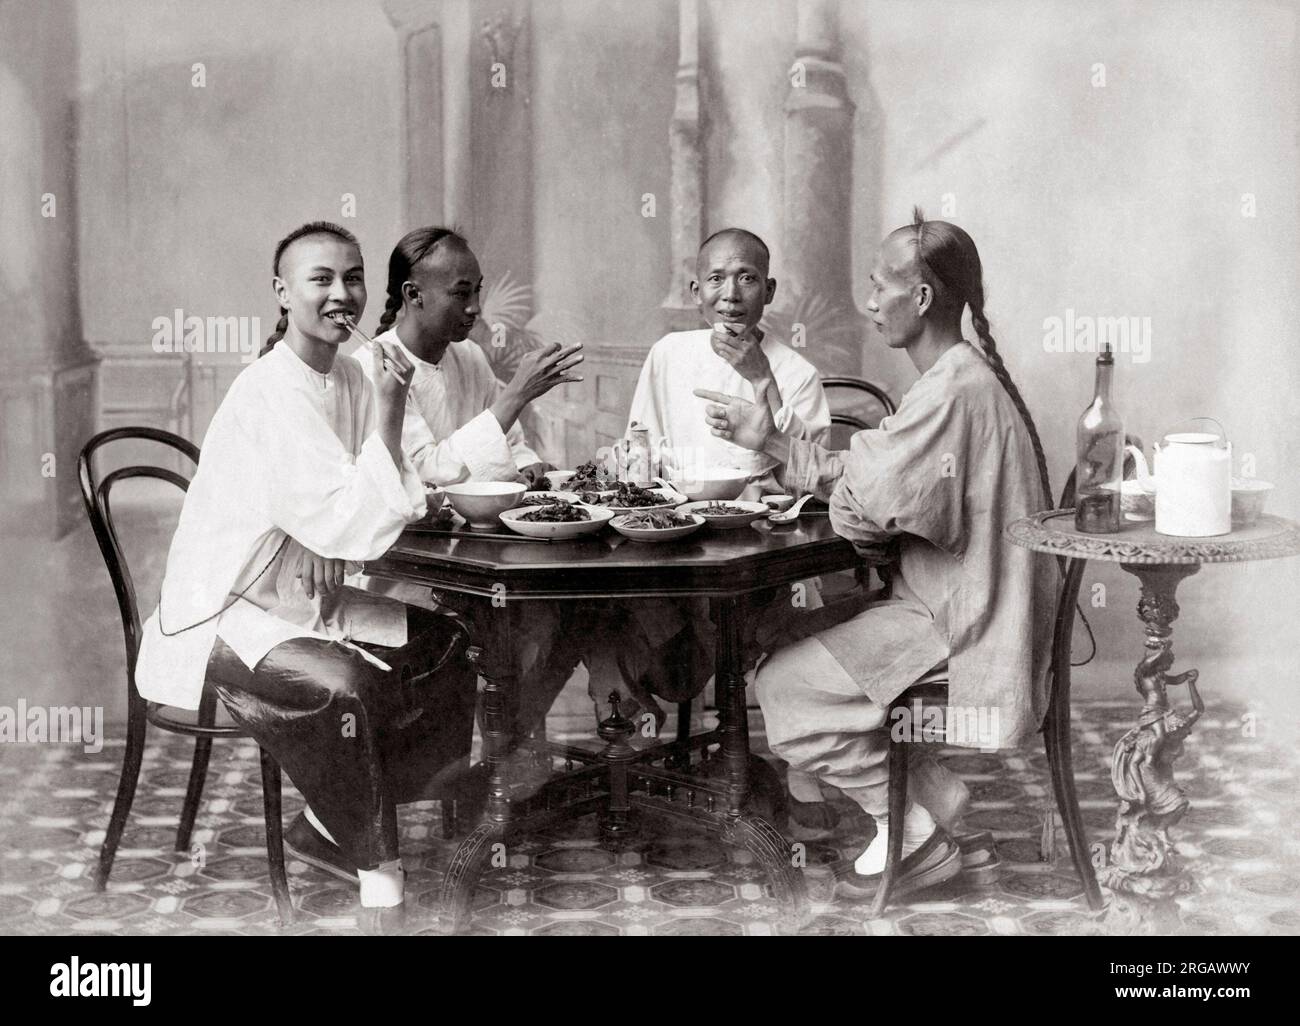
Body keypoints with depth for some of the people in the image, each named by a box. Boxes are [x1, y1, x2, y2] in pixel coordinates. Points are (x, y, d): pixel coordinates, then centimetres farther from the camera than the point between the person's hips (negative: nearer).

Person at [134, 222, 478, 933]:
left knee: (451, 651, 3)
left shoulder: (349, 378, 5)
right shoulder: (269, 395, -22)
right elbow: (351, 529, -28)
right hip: (224, 614, -9)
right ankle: (379, 874, -13)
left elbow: (382, 511, 9)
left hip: (306, 600, 9)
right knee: (341, 687, -33)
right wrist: (387, 417, -23)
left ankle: (327, 823, 11)